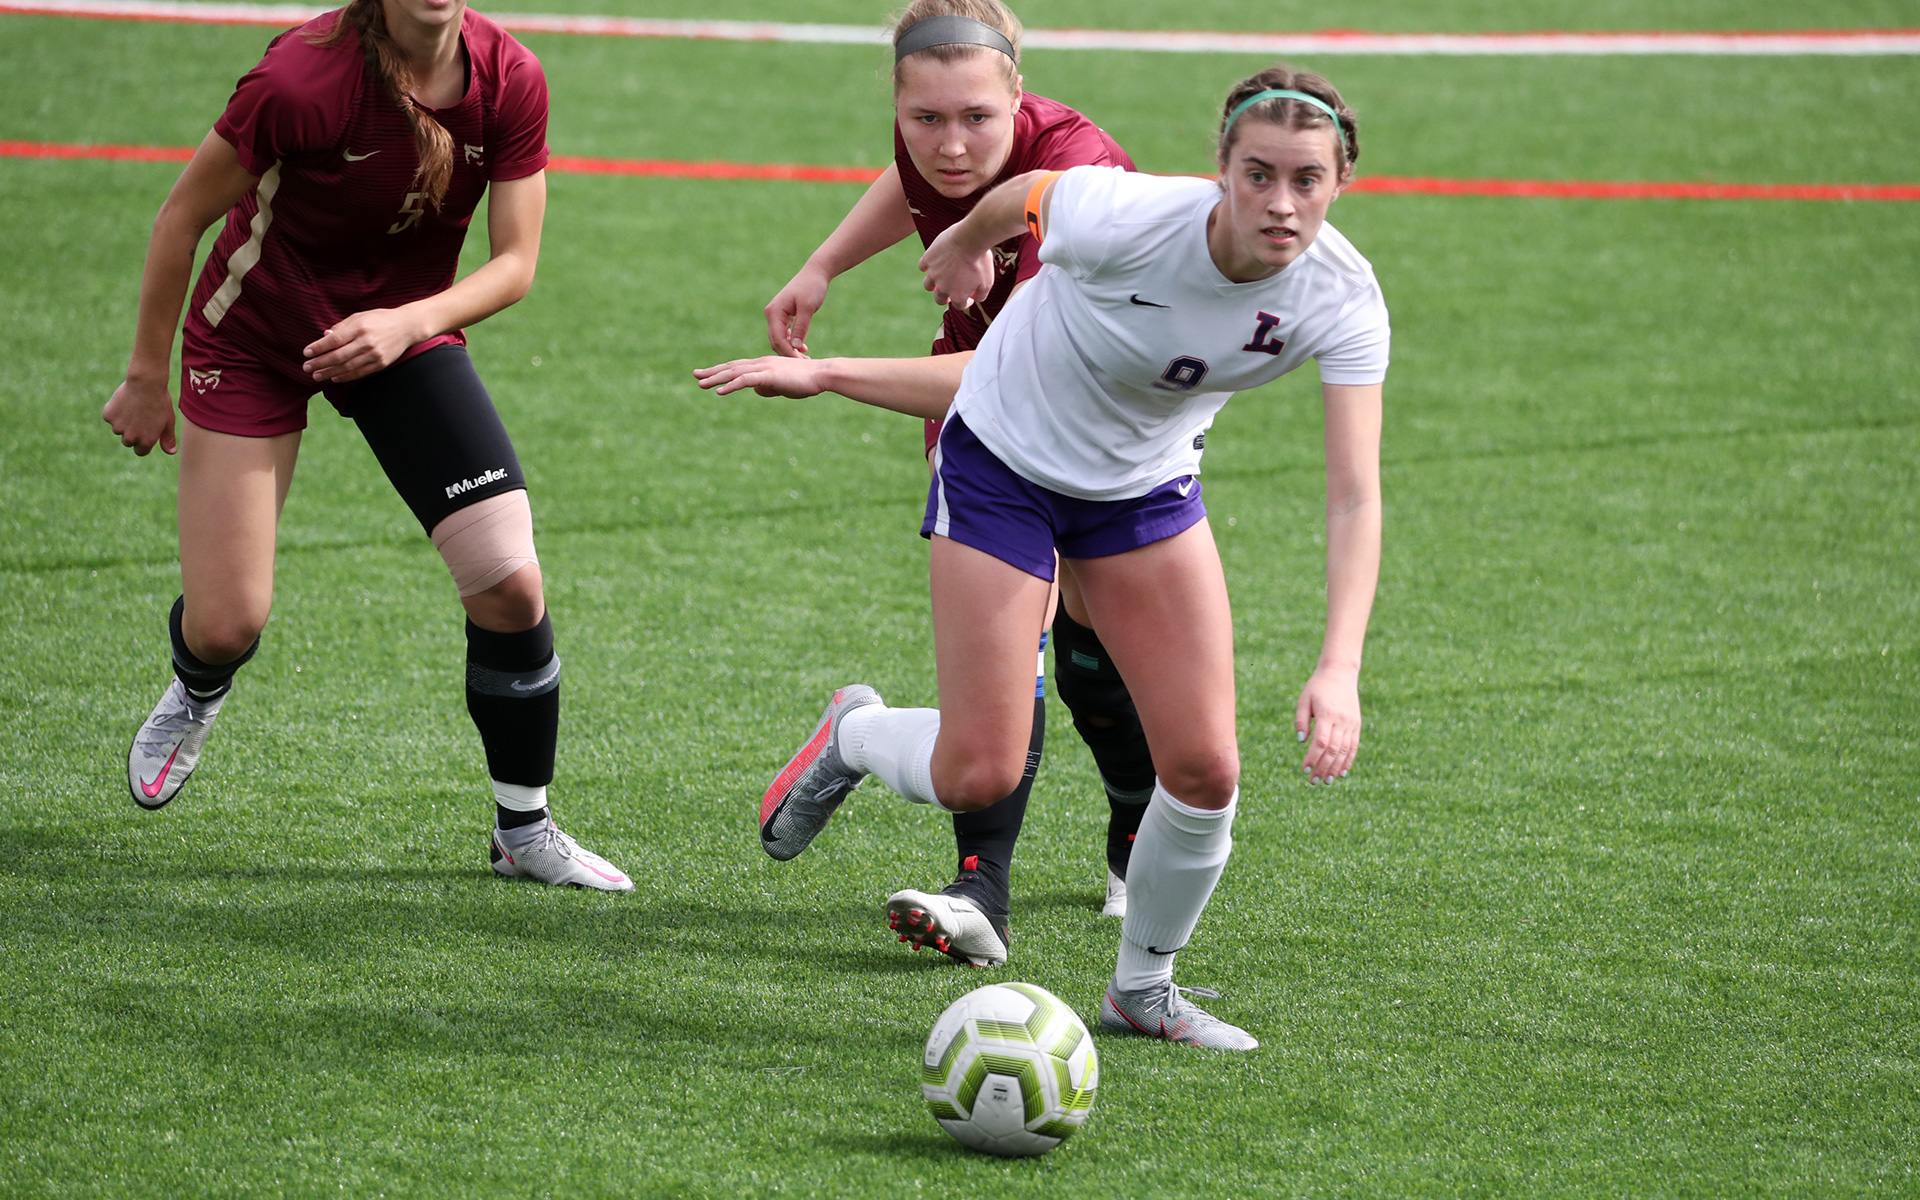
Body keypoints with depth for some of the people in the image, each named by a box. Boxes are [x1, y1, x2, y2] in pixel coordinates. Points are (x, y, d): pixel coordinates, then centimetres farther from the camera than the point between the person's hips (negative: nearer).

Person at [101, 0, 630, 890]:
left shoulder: (511, 81, -17)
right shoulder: (304, 76, -29)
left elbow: (514, 262, -11)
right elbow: (183, 215, -16)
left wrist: (408, 323, -29)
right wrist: (147, 374, -8)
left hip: (407, 335, 3)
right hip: (255, 339, -3)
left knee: (510, 581, -12)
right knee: (227, 624, -6)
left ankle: (525, 832, 8)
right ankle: (195, 695, 36)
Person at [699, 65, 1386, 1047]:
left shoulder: (1342, 299, -24)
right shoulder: (1125, 221, -33)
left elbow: (1356, 496, -29)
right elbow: (1021, 193, -10)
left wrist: (1340, 668, -42)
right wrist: (963, 244, 14)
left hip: (1148, 485, 3)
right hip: (1003, 461, -3)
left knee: (1205, 769, -6)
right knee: (976, 776, -6)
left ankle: (1142, 988, 20)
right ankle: (855, 733, 30)